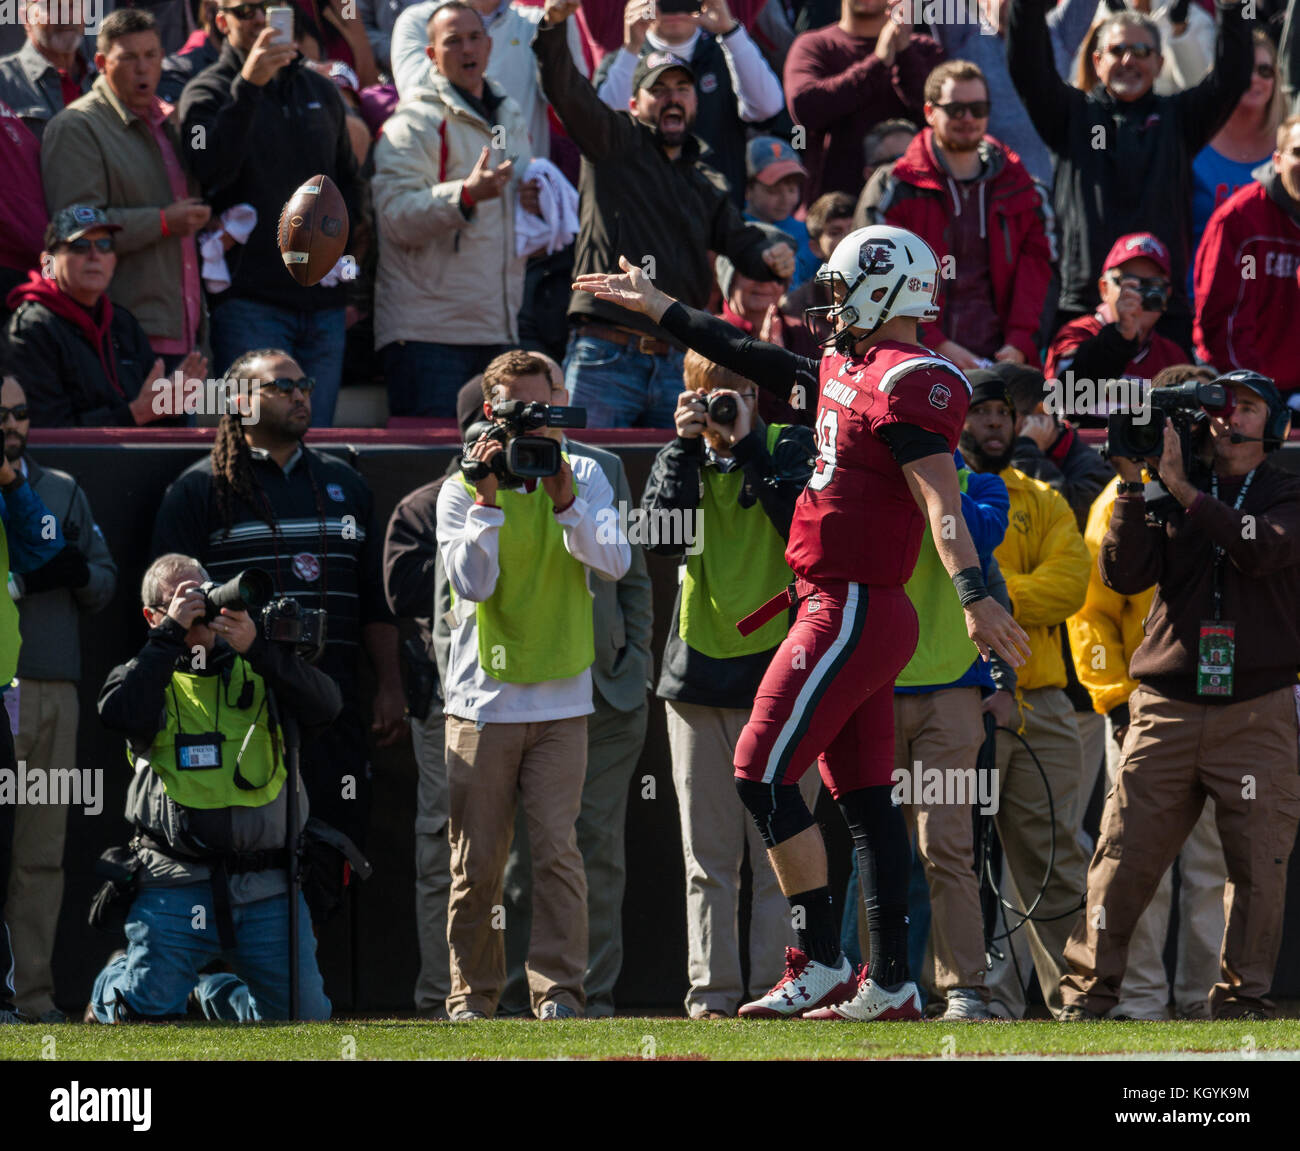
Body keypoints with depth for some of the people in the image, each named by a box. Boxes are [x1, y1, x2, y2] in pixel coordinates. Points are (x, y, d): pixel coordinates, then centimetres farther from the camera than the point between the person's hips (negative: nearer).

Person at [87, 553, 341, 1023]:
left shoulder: (257, 667, 14)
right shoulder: (150, 673, 11)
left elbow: (325, 706, -3)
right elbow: (119, 714, -13)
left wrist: (256, 647, -13)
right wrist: (172, 633, -10)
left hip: (267, 888, 2)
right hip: (177, 885, -2)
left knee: (304, 1014, -1)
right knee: (149, 1012, -11)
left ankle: (214, 992, 29)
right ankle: (109, 993, 26)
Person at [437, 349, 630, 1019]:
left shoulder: (583, 477, 7)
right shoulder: (460, 492, 4)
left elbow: (613, 563, -7)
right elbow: (472, 582, -10)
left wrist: (565, 502, -19)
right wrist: (488, 501, -17)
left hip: (560, 699, 0)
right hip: (481, 699, 0)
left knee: (556, 849, -9)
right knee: (476, 858, 1)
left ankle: (558, 989, -7)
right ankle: (472, 992, 10)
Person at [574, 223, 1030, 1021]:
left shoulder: (906, 385, -15)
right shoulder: (848, 372, 15)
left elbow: (942, 504, -25)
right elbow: (760, 361, 30)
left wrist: (974, 596, -36)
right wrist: (658, 308, 39)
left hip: (850, 612, -10)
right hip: (864, 616, 10)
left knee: (763, 771, -8)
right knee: (865, 796, 9)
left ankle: (823, 961, -5)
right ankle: (892, 983, 10)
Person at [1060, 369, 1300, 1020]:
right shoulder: (1165, 491, 13)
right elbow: (1124, 575, 0)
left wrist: (1182, 489, -15)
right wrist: (1133, 483, -9)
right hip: (1166, 709, 1)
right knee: (1123, 857, -4)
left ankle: (1241, 995, 3)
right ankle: (1087, 989, 1)